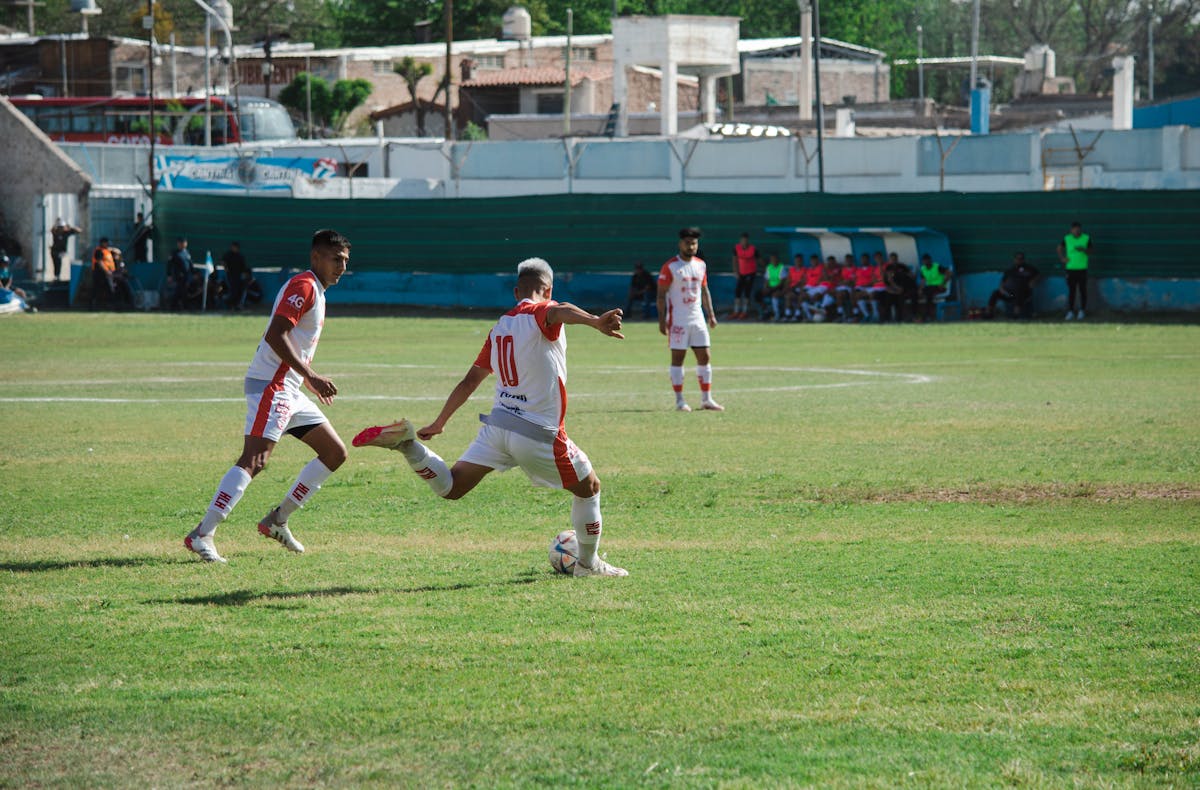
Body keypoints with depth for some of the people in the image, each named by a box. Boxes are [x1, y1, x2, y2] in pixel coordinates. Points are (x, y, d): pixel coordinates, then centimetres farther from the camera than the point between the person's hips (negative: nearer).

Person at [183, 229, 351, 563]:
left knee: (335, 452, 11)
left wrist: (311, 380, 28)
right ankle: (202, 534, -26)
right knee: (254, 459, -21)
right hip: (270, 385, -10)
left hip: (289, 391, 10)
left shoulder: (315, 291, 21)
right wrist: (311, 375, -23)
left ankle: (277, 521, 12)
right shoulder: (303, 286, -10)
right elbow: (275, 335, -22)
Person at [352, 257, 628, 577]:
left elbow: (469, 382, 21)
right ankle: (589, 563, 25)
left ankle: (407, 444, -16)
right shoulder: (541, 313, -5)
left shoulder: (500, 327, 16)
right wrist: (596, 321, -52)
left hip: (497, 425, 6)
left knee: (451, 487, 5)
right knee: (588, 487, 16)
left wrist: (439, 424, 30)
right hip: (539, 434, -6)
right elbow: (560, 312, -31)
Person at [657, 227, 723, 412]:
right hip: (677, 319, -6)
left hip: (697, 318, 6)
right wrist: (662, 320, -13)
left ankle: (706, 399, 11)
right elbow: (661, 294, -7)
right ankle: (679, 400, 2)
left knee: (705, 357, 4)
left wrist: (711, 314, 12)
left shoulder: (701, 265, 10)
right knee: (677, 358, -2)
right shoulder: (670, 267, -8)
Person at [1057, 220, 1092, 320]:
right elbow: (1060, 248, 18)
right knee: (1071, 291, 3)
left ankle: (1081, 312, 9)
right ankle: (1070, 312, 8)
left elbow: (1090, 252, 3)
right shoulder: (1067, 238, 5)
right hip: (1070, 268, 1)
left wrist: (1083, 250, -16)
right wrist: (1062, 258, 4)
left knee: (1082, 290, 0)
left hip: (1082, 268, -1)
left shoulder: (1086, 238, 1)